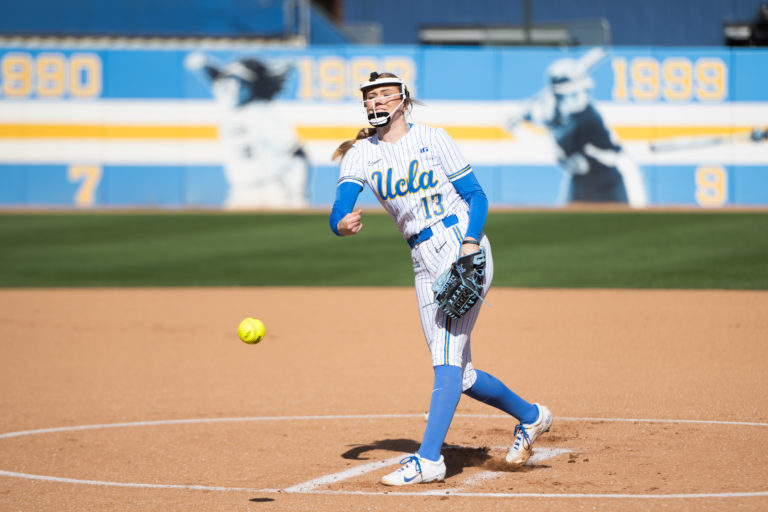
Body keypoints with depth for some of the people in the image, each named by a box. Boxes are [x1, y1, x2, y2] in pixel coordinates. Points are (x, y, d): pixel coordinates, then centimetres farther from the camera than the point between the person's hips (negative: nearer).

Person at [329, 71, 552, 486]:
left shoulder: (432, 139, -1)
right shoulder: (361, 155, 8)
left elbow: (475, 196, -1)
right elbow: (338, 214, -5)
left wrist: (471, 243, -18)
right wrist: (343, 225, -30)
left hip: (463, 252, -6)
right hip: (424, 263, 6)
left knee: (448, 355, -17)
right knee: (457, 373, 9)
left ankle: (428, 458, -22)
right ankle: (529, 415, 31)